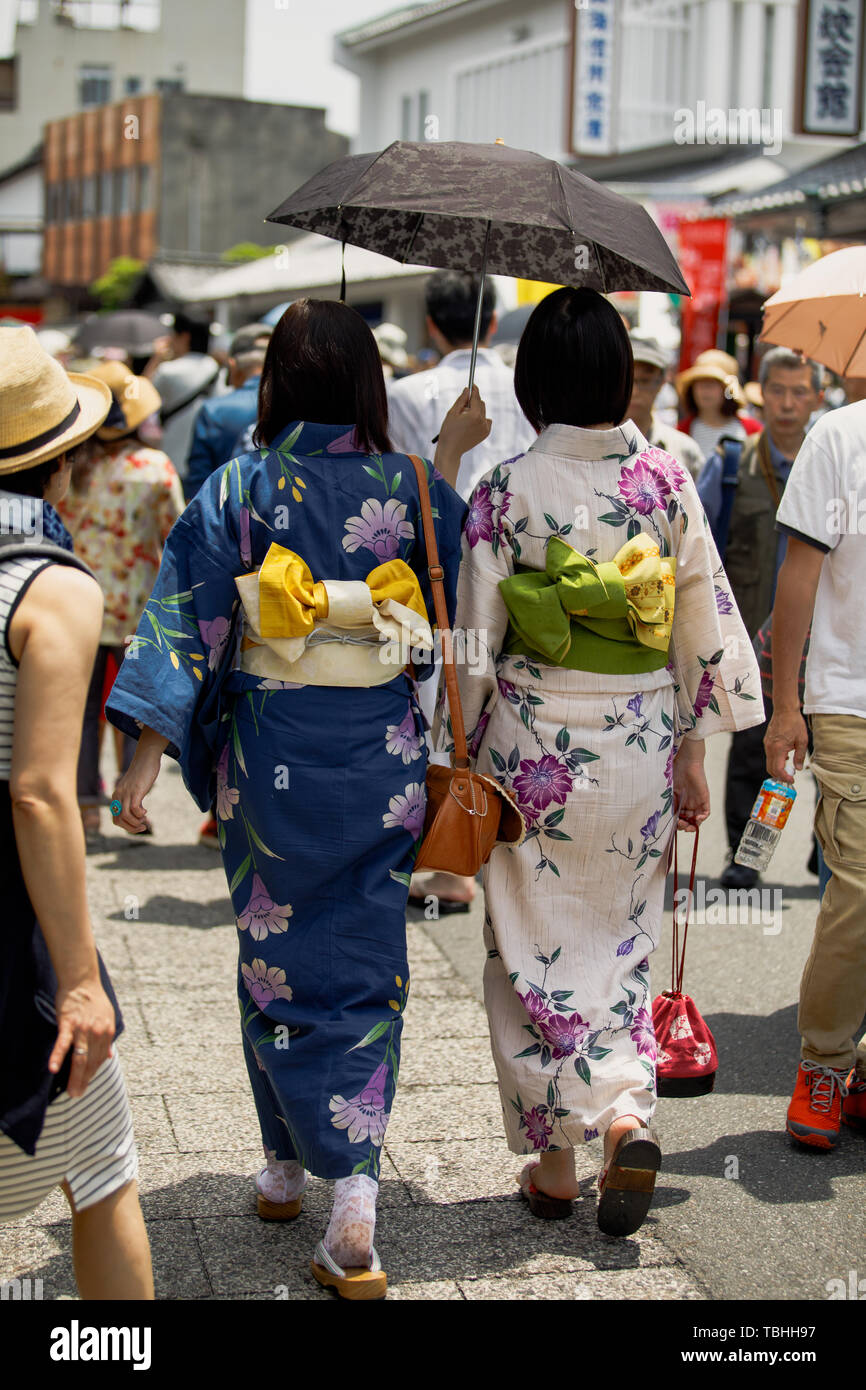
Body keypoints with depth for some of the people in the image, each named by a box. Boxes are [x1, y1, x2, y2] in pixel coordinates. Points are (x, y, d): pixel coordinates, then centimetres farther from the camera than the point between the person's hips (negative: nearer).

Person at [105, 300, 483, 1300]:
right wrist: (449, 459, 19)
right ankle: (354, 1189, -1)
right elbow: (455, 592, 13)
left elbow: (188, 620, -10)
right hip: (381, 754, 1)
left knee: (277, 956, 14)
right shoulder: (409, 486, -3)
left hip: (270, 753, -1)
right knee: (365, 962, 9)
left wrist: (148, 749, -8)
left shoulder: (238, 488, -7)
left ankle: (287, 1167, 26)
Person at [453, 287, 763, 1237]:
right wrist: (692, 755, 10)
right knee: (619, 941, 18)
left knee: (535, 946, 10)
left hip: (535, 744, -3)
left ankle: (553, 1164, 16)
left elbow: (475, 645, -7)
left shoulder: (505, 493, -10)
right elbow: (707, 625, 2)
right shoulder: (665, 481, -2)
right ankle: (627, 1114, 0)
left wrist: (462, 763, 4)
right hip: (640, 744, 3)